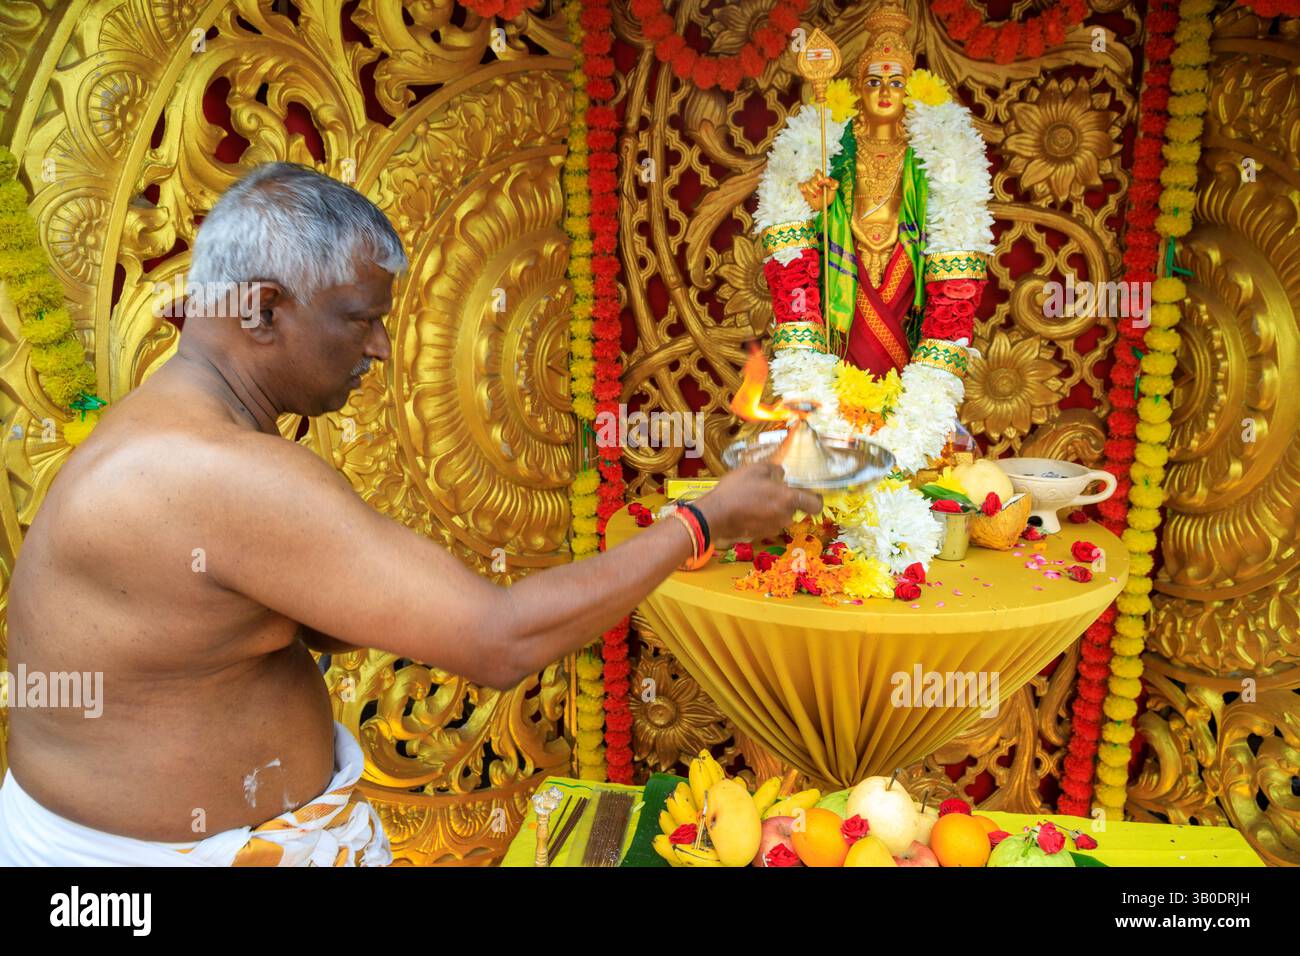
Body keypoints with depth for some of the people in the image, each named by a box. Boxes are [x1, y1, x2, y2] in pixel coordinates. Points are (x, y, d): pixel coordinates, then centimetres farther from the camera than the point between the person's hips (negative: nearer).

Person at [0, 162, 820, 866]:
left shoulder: (167, 434, 3)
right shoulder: (227, 478, -28)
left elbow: (316, 623, 10)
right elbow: (502, 645, -28)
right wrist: (705, 523, -20)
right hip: (179, 847, -9)